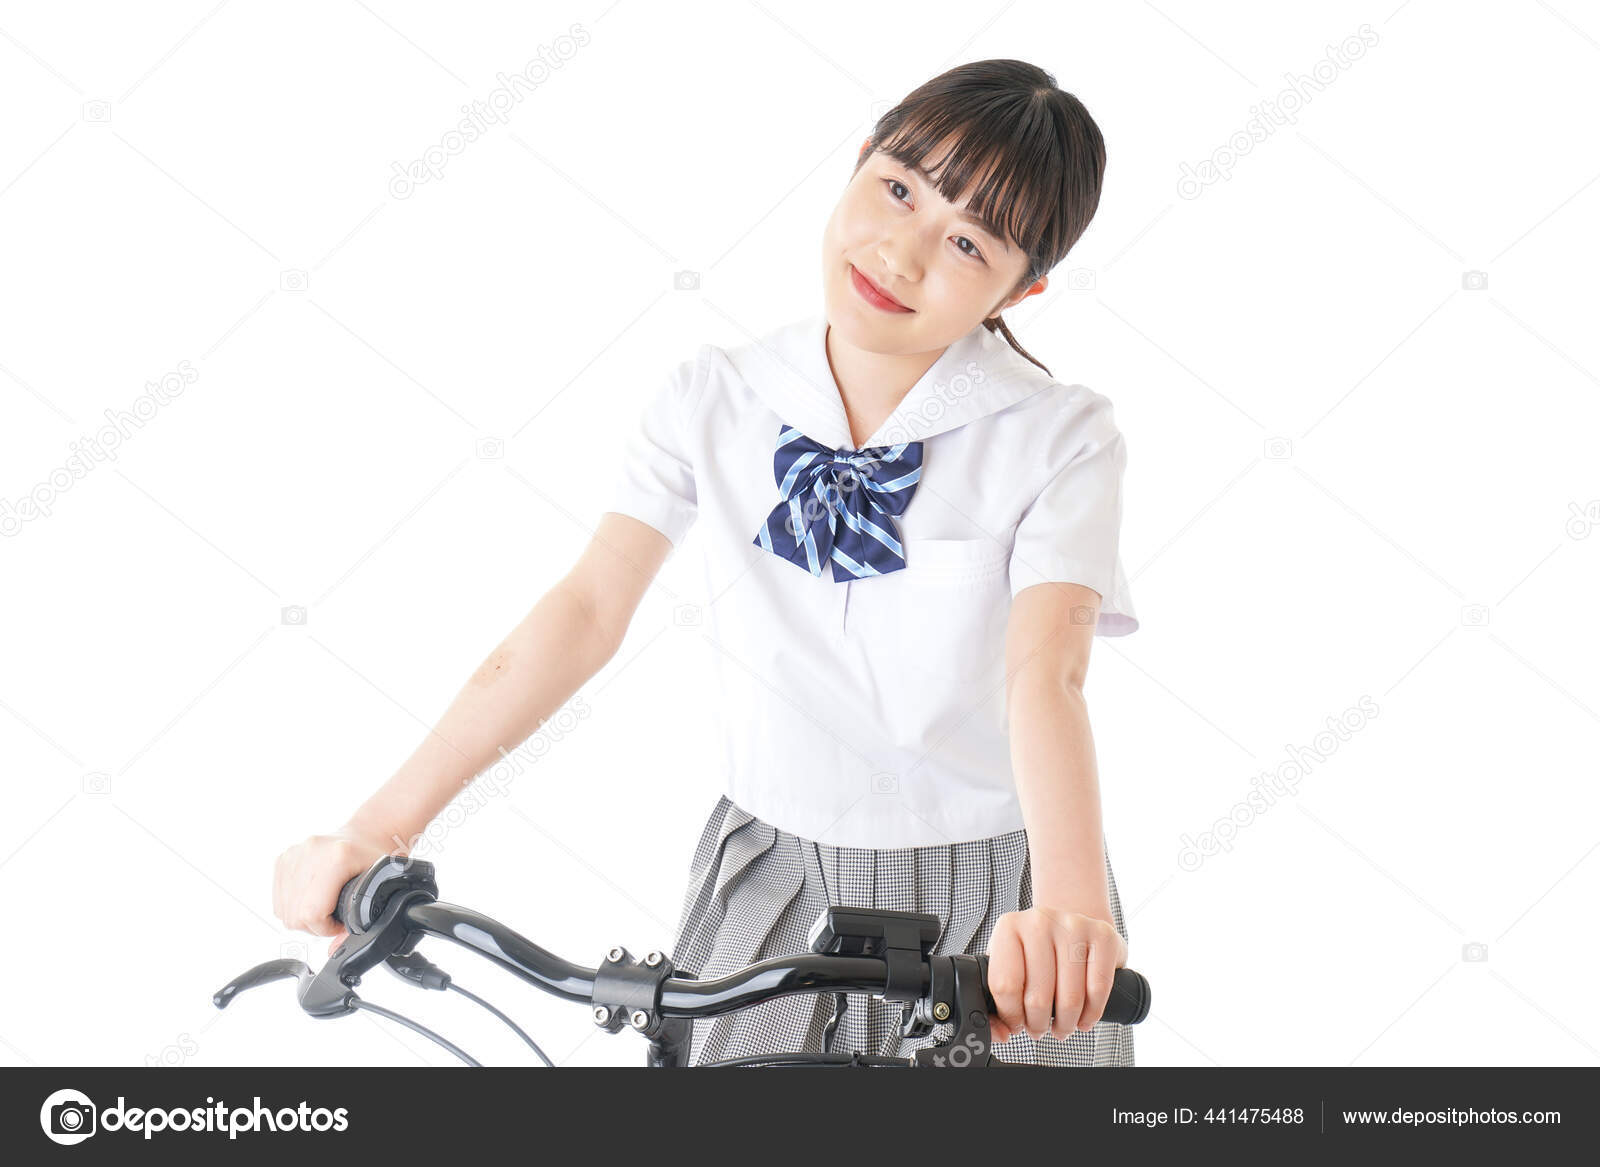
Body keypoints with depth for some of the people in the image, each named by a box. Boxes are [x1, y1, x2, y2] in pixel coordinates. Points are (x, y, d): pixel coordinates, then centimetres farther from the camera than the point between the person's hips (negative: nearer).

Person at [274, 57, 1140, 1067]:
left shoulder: (1063, 440, -13)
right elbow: (588, 612, -13)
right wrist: (382, 825, -22)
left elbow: (1045, 671, -26)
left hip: (994, 901, -1)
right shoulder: (714, 401, -6)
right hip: (774, 882, 2)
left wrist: (1069, 905, -45)